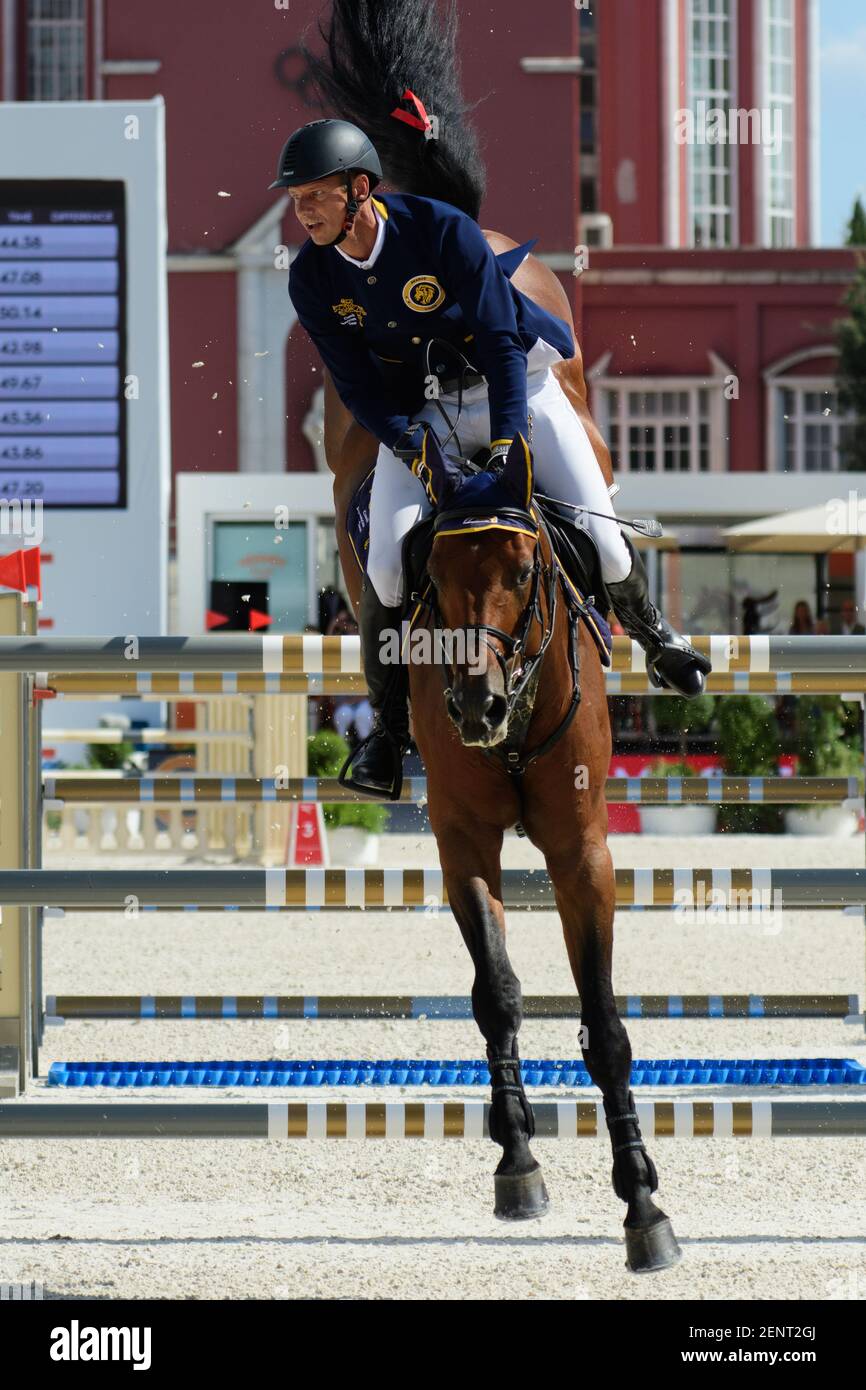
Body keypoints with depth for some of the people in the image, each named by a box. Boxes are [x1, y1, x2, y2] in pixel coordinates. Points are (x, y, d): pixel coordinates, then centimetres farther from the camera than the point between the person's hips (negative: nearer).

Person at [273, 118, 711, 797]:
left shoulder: (442, 229, -25)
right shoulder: (313, 279, -13)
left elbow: (500, 339, -22)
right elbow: (357, 385, -9)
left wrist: (506, 441, -30)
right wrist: (413, 449, -25)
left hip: (512, 389, -2)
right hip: (414, 414, 2)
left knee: (600, 536, -9)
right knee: (387, 566, -17)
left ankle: (650, 631, 25)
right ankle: (388, 726, 1)